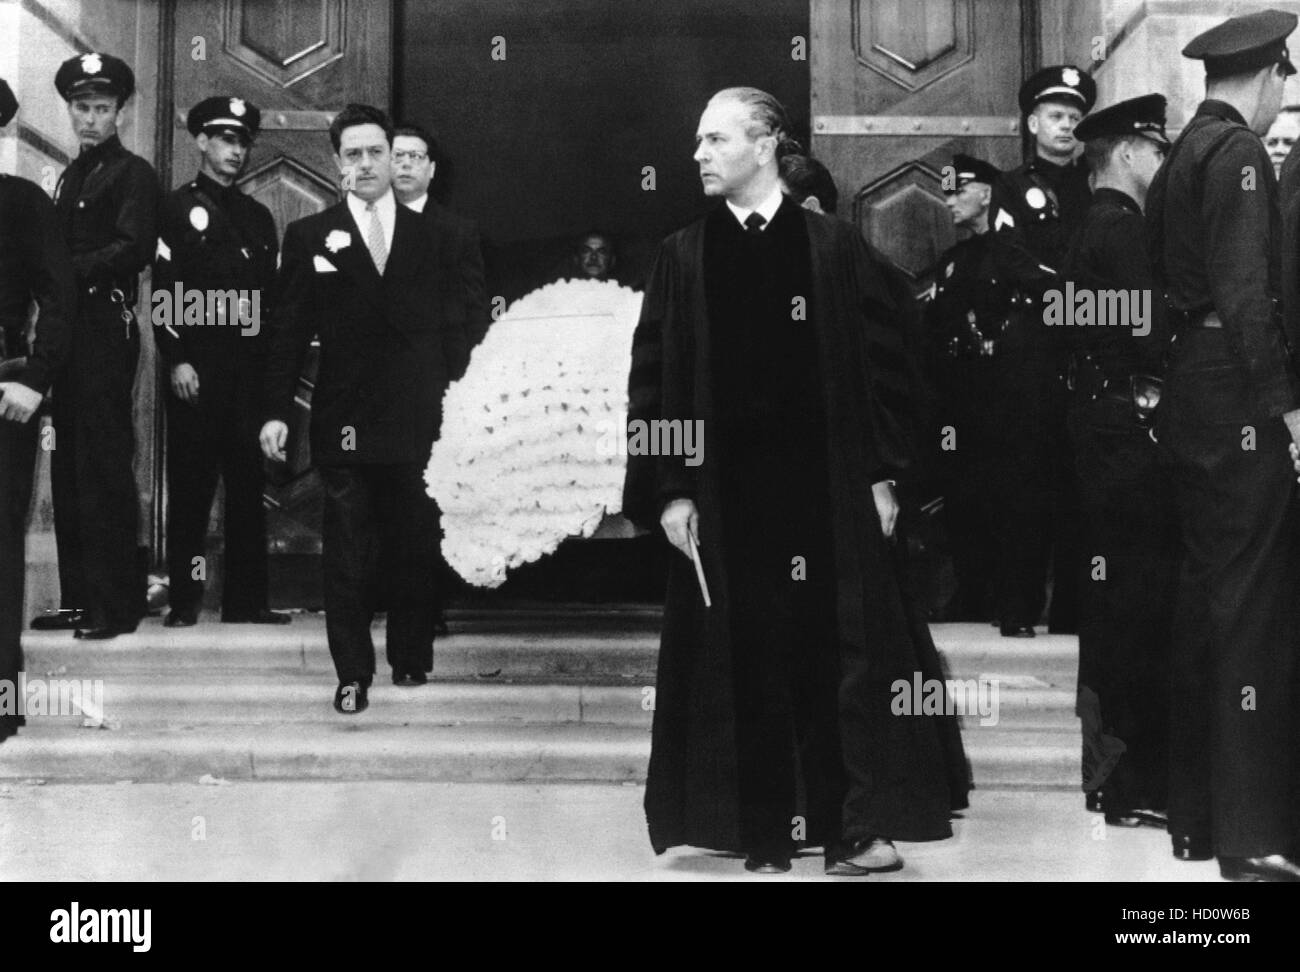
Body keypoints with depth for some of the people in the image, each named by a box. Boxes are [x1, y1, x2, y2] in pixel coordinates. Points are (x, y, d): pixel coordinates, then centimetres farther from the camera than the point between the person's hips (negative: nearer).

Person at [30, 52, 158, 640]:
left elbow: (133, 249, -16)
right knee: (69, 469, 9)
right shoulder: (70, 177, 21)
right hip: (67, 333, 8)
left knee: (103, 468, -8)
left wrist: (67, 272, -18)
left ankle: (118, 603, -2)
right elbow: (62, 255, 19)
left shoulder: (133, 174, -3)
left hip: (106, 332, -8)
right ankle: (78, 597, 15)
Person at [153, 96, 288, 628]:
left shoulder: (257, 215, 18)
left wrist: (271, 362, 7)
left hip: (249, 368, 4)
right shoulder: (177, 209, 4)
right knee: (190, 484, -2)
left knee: (249, 483, 4)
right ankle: (184, 599, 4)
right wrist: (177, 361, -13)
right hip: (197, 368, -4)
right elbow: (163, 295, -4)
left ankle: (246, 599, 9)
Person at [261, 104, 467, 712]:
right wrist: (277, 410, -4)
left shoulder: (430, 237, 10)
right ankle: (353, 673, 9)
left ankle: (412, 656, 25)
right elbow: (288, 331, 3)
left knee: (417, 548, 8)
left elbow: (449, 328, 10)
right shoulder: (310, 236, 6)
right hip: (344, 425, -1)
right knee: (347, 556, 1)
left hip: (419, 423, 1)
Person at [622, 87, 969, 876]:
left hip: (828, 489, -1)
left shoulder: (834, 247, 4)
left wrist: (881, 475, -3)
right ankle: (763, 834, 14)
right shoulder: (683, 258, 7)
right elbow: (654, 382, 4)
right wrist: (667, 491, -4)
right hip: (724, 495, 1)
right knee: (745, 664, 3)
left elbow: (878, 365, 3)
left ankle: (858, 827, 7)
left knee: (841, 654, -1)